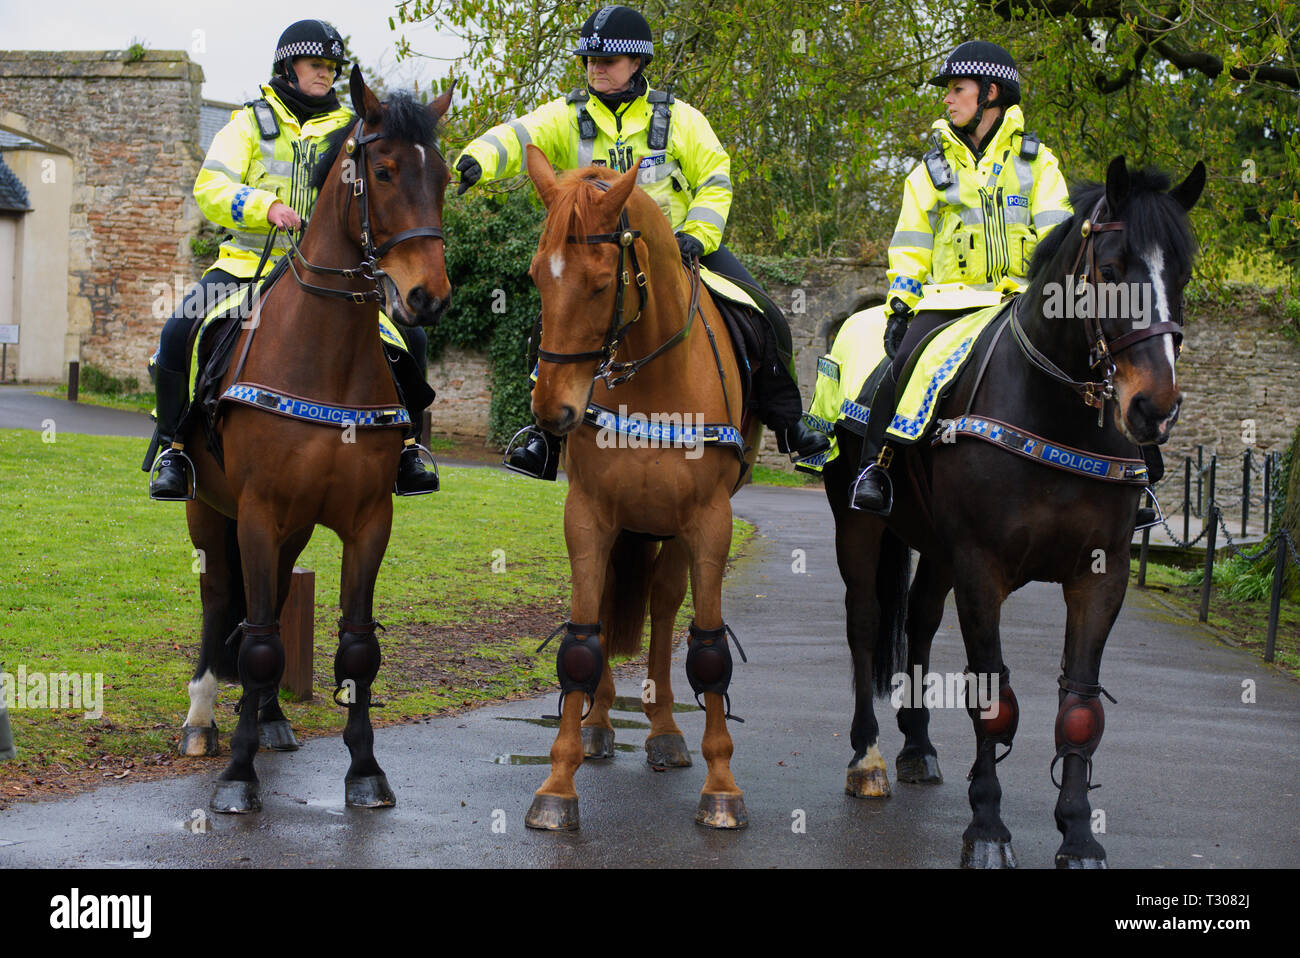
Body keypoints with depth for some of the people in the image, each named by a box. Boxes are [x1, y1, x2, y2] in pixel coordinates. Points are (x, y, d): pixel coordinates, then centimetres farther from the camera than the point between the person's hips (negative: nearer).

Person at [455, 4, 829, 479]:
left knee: (766, 320, -10)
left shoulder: (677, 118, 0)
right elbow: (518, 138, -16)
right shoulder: (569, 116, 0)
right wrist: (479, 158, -38)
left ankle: (788, 424, 9)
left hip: (682, 244, 0)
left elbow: (716, 178, 2)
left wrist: (696, 235, -13)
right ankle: (546, 431, -6)